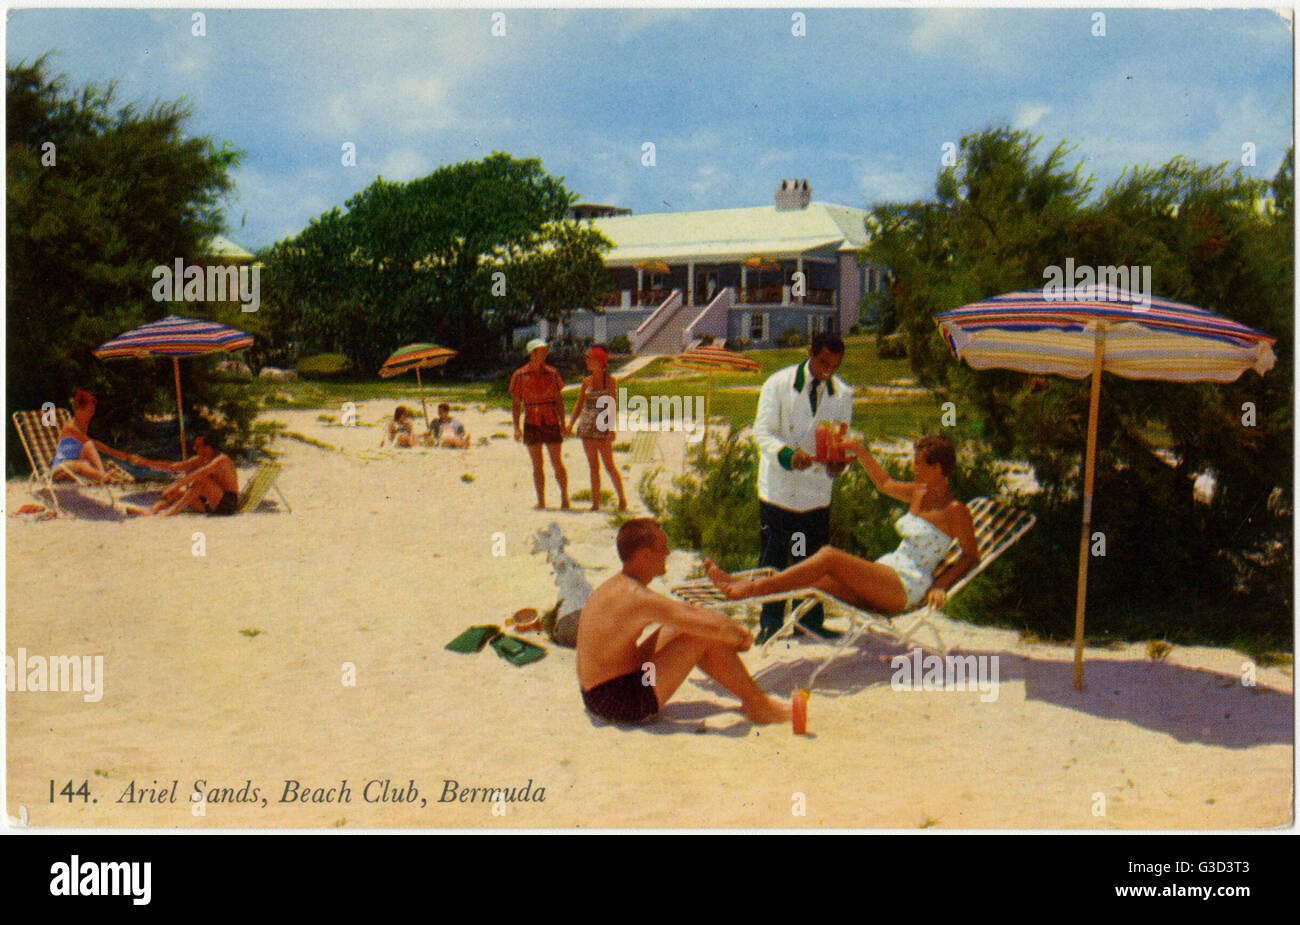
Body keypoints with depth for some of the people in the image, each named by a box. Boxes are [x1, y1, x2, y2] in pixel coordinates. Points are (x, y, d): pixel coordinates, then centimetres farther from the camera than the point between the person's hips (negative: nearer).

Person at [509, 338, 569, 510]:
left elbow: (559, 400, 8)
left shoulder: (552, 373, 4)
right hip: (531, 424, 0)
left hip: (551, 423, 0)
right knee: (537, 464, 4)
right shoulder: (520, 375, 1)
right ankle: (541, 501, 8)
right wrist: (516, 428, -4)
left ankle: (565, 497, 5)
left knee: (557, 462, -3)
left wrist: (563, 423, 1)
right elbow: (515, 403, 4)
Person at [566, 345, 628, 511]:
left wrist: (612, 429, -15)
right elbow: (579, 405, 12)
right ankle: (595, 502, 10)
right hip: (587, 427, 5)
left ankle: (622, 498, 10)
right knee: (593, 466, 7)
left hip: (602, 428, -5)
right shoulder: (587, 381, 9)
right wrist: (570, 424, 1)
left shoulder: (610, 381, -4)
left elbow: (613, 407, -7)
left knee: (609, 465, -4)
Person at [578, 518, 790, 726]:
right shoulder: (638, 599, -21)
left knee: (678, 628, 19)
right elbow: (716, 628, -22)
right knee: (705, 637, -10)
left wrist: (733, 627, 12)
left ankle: (750, 696, 21)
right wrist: (742, 637, -1)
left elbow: (683, 609, 18)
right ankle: (759, 706, 4)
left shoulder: (612, 587, 11)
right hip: (625, 704, -10)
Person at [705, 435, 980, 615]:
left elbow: (971, 555, -4)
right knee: (815, 578, -10)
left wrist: (940, 586, -13)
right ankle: (740, 583, -19)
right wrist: (860, 452, 27)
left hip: (906, 587, -8)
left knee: (829, 556, -25)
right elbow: (885, 483, 32)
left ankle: (754, 587, -29)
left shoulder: (955, 510, -6)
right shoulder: (919, 493, 17)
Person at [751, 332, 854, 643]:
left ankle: (811, 621, 22)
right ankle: (770, 625, 14)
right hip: (778, 490, -3)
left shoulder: (843, 395, 4)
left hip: (817, 492, 3)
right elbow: (763, 432, -11)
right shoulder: (778, 384, -6)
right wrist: (787, 455, -30)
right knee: (772, 560, 2)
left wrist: (839, 462, -16)